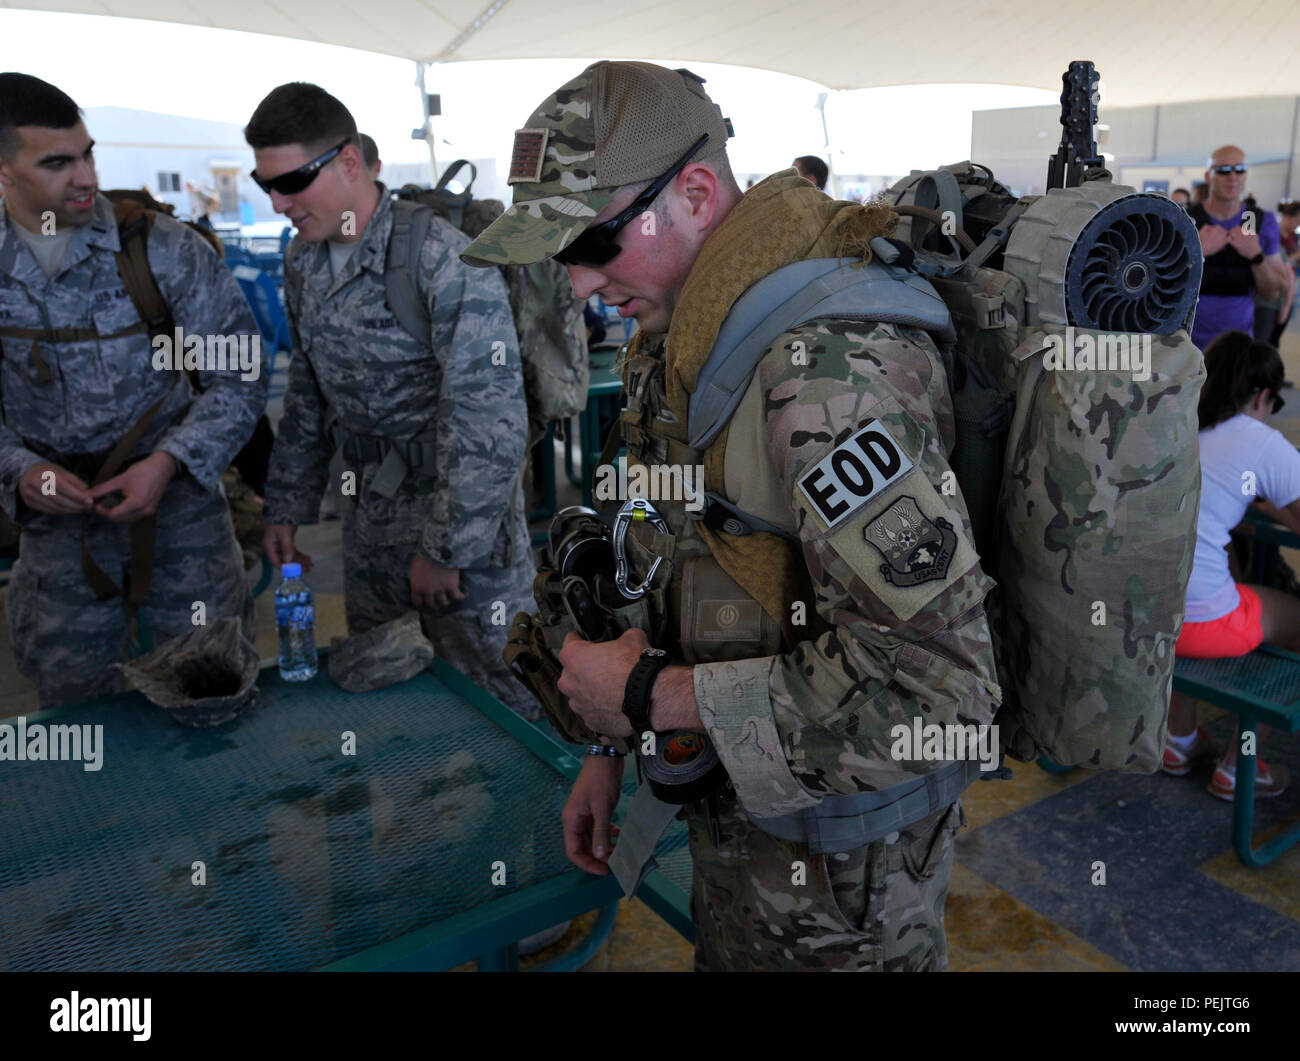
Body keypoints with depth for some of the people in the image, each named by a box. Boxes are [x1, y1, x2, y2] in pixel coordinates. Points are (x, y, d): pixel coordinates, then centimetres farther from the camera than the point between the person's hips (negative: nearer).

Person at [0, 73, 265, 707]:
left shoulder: (164, 250, -9)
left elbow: (239, 378, -7)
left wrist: (169, 462, -19)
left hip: (177, 501, -2)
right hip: (57, 516, 2)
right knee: (71, 705, 13)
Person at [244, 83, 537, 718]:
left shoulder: (444, 260, -21)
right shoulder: (303, 262, 6)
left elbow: (489, 424, -24)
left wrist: (444, 550, -20)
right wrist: (287, 506, 15)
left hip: (462, 522, -7)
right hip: (369, 523, 8)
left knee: (499, 705, 5)